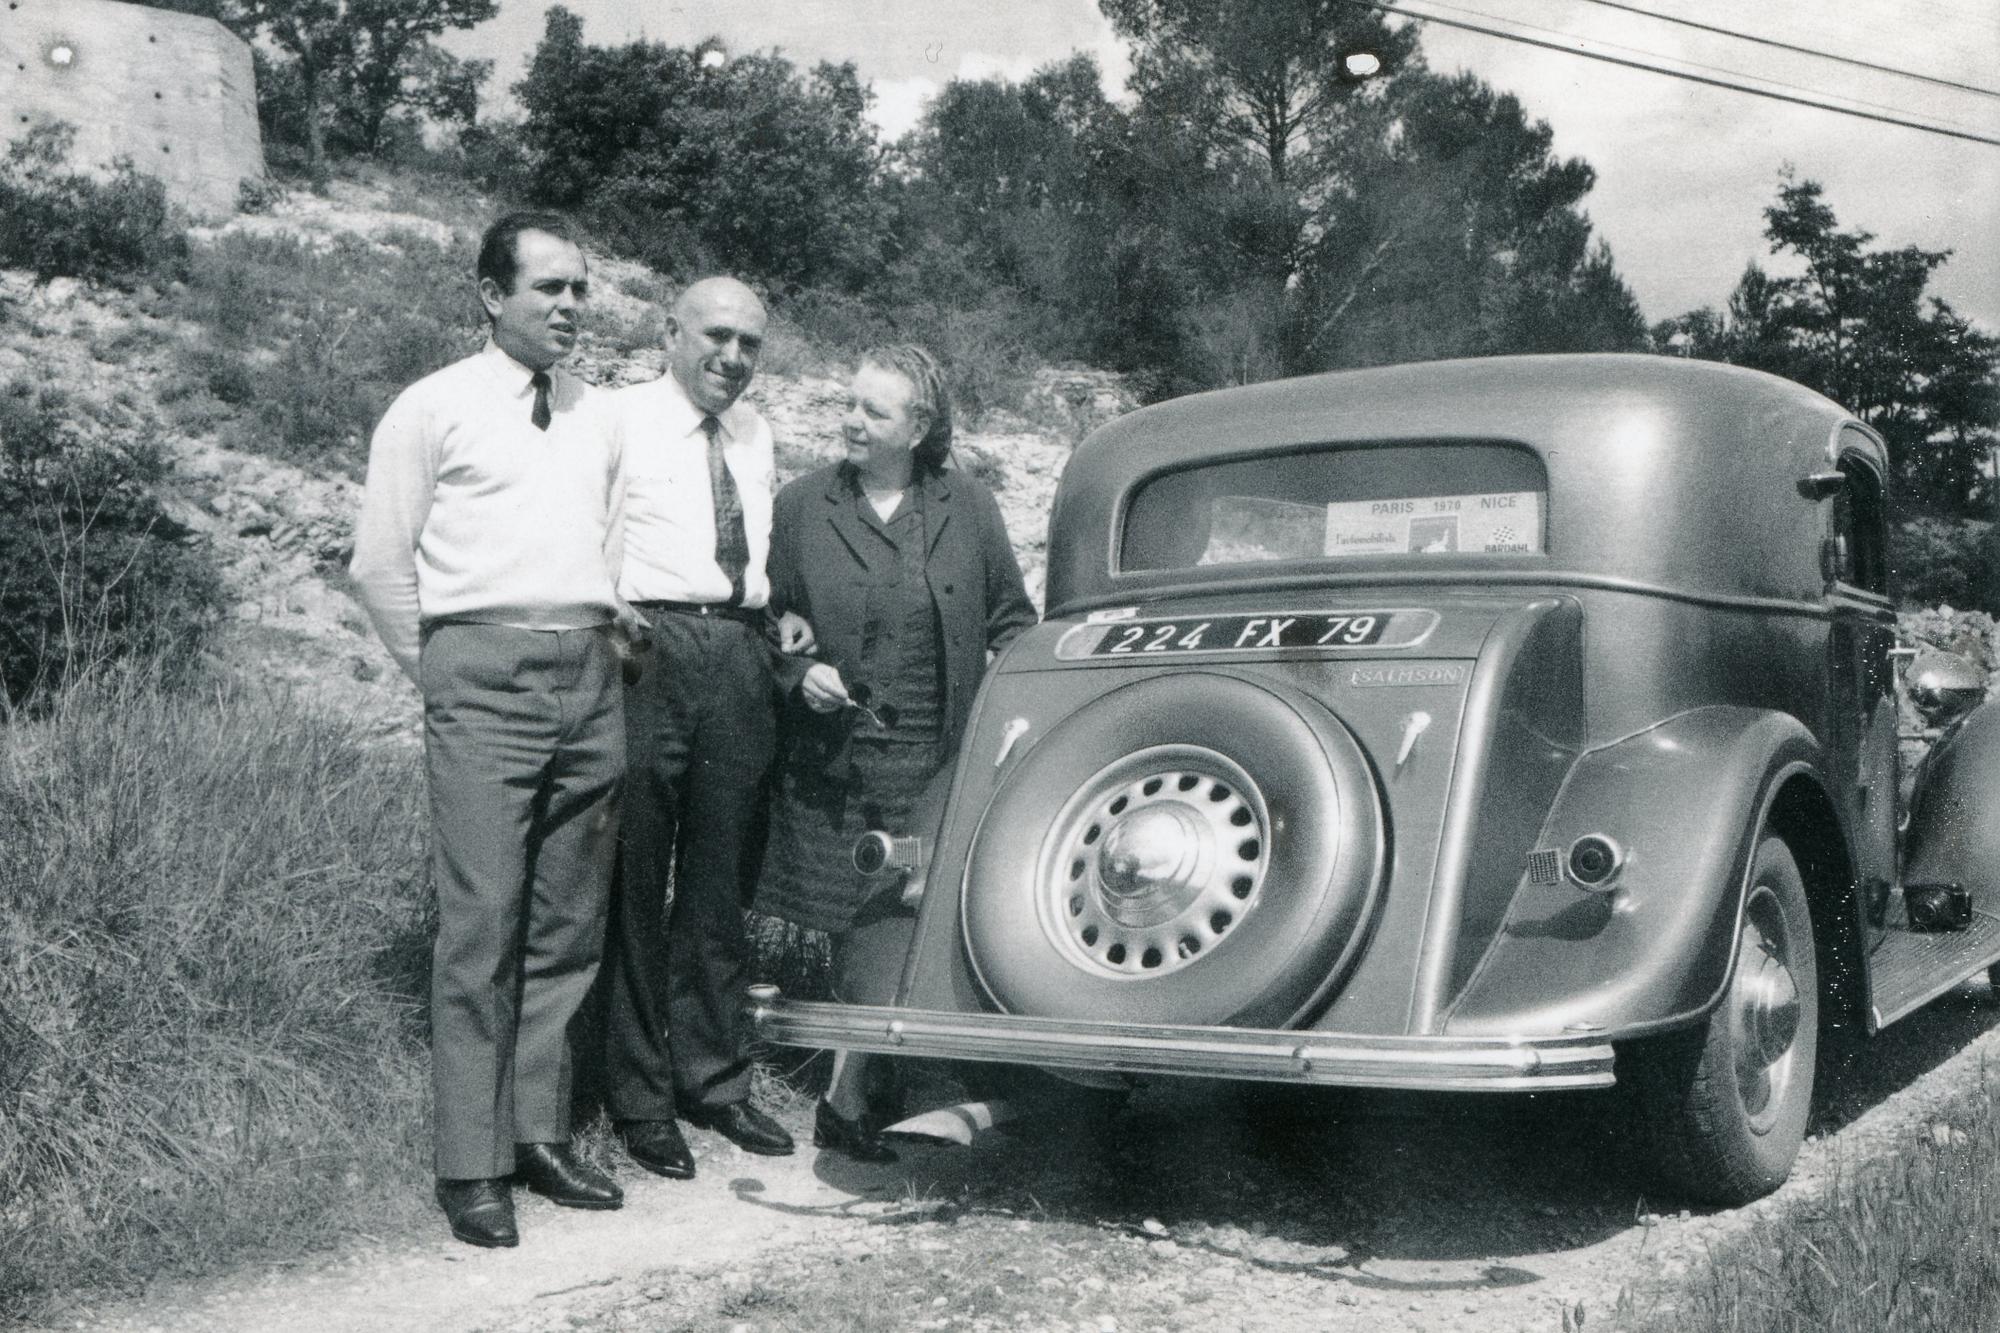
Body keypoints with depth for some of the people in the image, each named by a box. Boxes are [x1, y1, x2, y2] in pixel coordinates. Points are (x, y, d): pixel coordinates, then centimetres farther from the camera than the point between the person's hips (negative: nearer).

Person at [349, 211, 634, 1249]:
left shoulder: (597, 418, 17)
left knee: (568, 927, 7)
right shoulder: (436, 409, 2)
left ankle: (540, 1134, 17)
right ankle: (471, 1165, -1)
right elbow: (379, 566, 2)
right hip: (486, 677, -5)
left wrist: (607, 637, 14)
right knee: (482, 928, -7)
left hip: (590, 677, 5)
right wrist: (442, 677, 4)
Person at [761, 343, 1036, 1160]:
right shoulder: (803, 507, 3)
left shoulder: (967, 509, 5)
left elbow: (1013, 622, 14)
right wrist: (800, 673, -6)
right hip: (835, 766, 0)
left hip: (939, 769, 0)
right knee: (862, 937, 3)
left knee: (904, 936, -4)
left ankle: (848, 1104, 7)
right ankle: (865, 1090, 20)